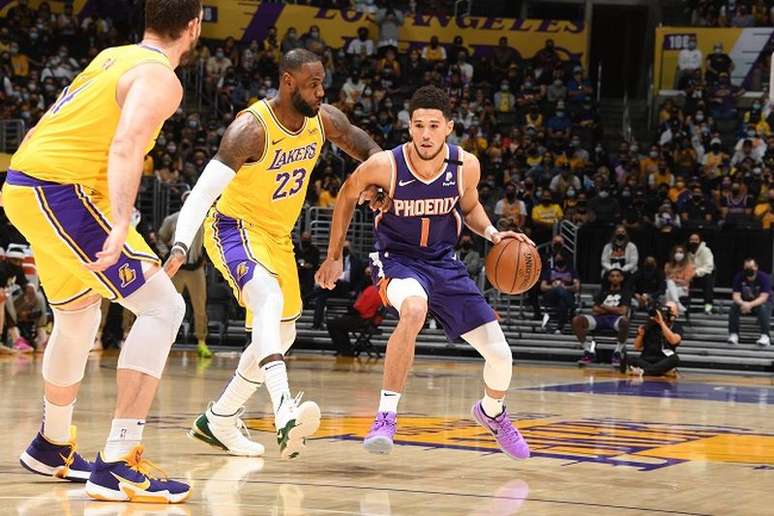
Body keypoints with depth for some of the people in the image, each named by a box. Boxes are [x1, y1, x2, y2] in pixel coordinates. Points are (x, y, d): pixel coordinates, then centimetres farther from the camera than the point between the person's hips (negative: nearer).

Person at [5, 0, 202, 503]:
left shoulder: (113, 57, 19)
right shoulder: (160, 79, -9)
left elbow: (50, 128, 26)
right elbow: (125, 148, -26)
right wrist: (121, 227, -38)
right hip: (59, 191, -10)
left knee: (78, 315, 27)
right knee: (162, 306, -11)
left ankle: (53, 445, 44)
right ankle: (116, 465, -17)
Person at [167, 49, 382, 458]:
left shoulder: (325, 120, -8)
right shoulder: (251, 129, -27)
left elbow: (369, 153, 9)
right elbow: (203, 191, -31)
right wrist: (180, 247, -44)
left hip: (277, 236, 8)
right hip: (233, 227, -8)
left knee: (282, 335, 14)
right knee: (270, 299, -35)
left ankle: (218, 420, 29)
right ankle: (285, 412, -51)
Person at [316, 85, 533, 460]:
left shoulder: (466, 166, -12)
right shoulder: (384, 166, -21)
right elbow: (348, 195, 0)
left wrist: (492, 233, -8)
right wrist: (334, 257, 4)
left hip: (444, 263, 4)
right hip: (398, 260, -4)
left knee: (500, 355, 0)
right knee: (414, 308, -41)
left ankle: (492, 412, 37)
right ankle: (386, 416, -32)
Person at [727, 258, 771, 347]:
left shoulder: (764, 277, -20)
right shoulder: (739, 277, -12)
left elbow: (763, 298, -27)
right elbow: (735, 296, -17)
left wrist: (750, 305, -44)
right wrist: (743, 303, -40)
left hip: (761, 302, -3)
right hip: (744, 302, 3)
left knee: (763, 308, -36)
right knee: (734, 306, -27)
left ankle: (765, 336, -38)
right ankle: (733, 334, -24)